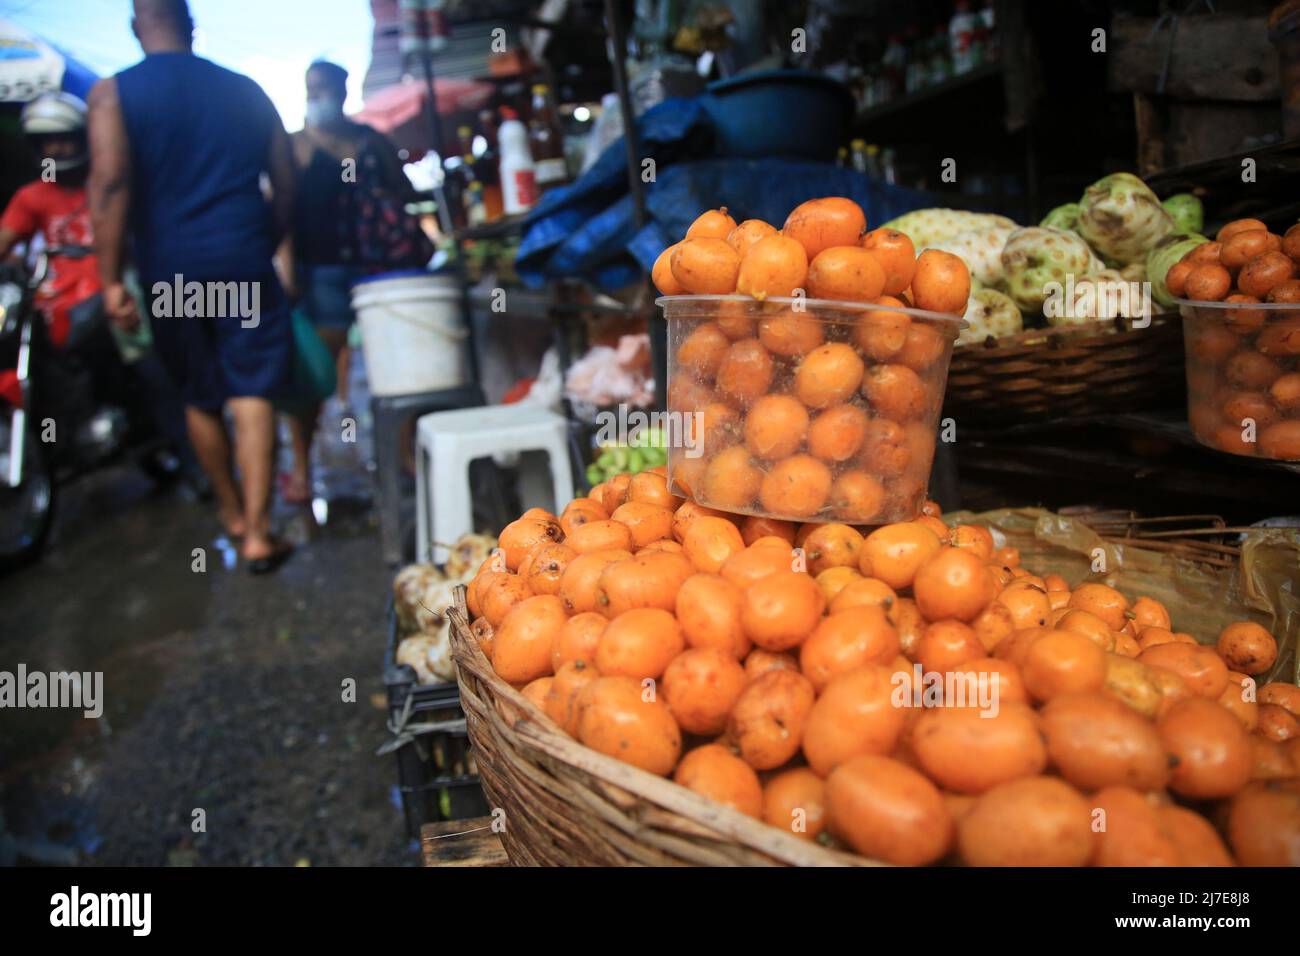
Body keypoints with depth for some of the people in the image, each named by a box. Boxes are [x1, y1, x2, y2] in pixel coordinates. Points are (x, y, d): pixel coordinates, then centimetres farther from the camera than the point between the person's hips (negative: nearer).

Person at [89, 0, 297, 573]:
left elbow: (110, 184, -11)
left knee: (201, 397, 15)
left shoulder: (112, 93, 1)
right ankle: (257, 532, -9)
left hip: (169, 268, 0)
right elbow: (286, 185, 10)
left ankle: (233, 514, 29)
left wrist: (111, 280, -11)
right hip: (243, 260, 0)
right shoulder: (245, 91, 9)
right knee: (253, 393, -2)